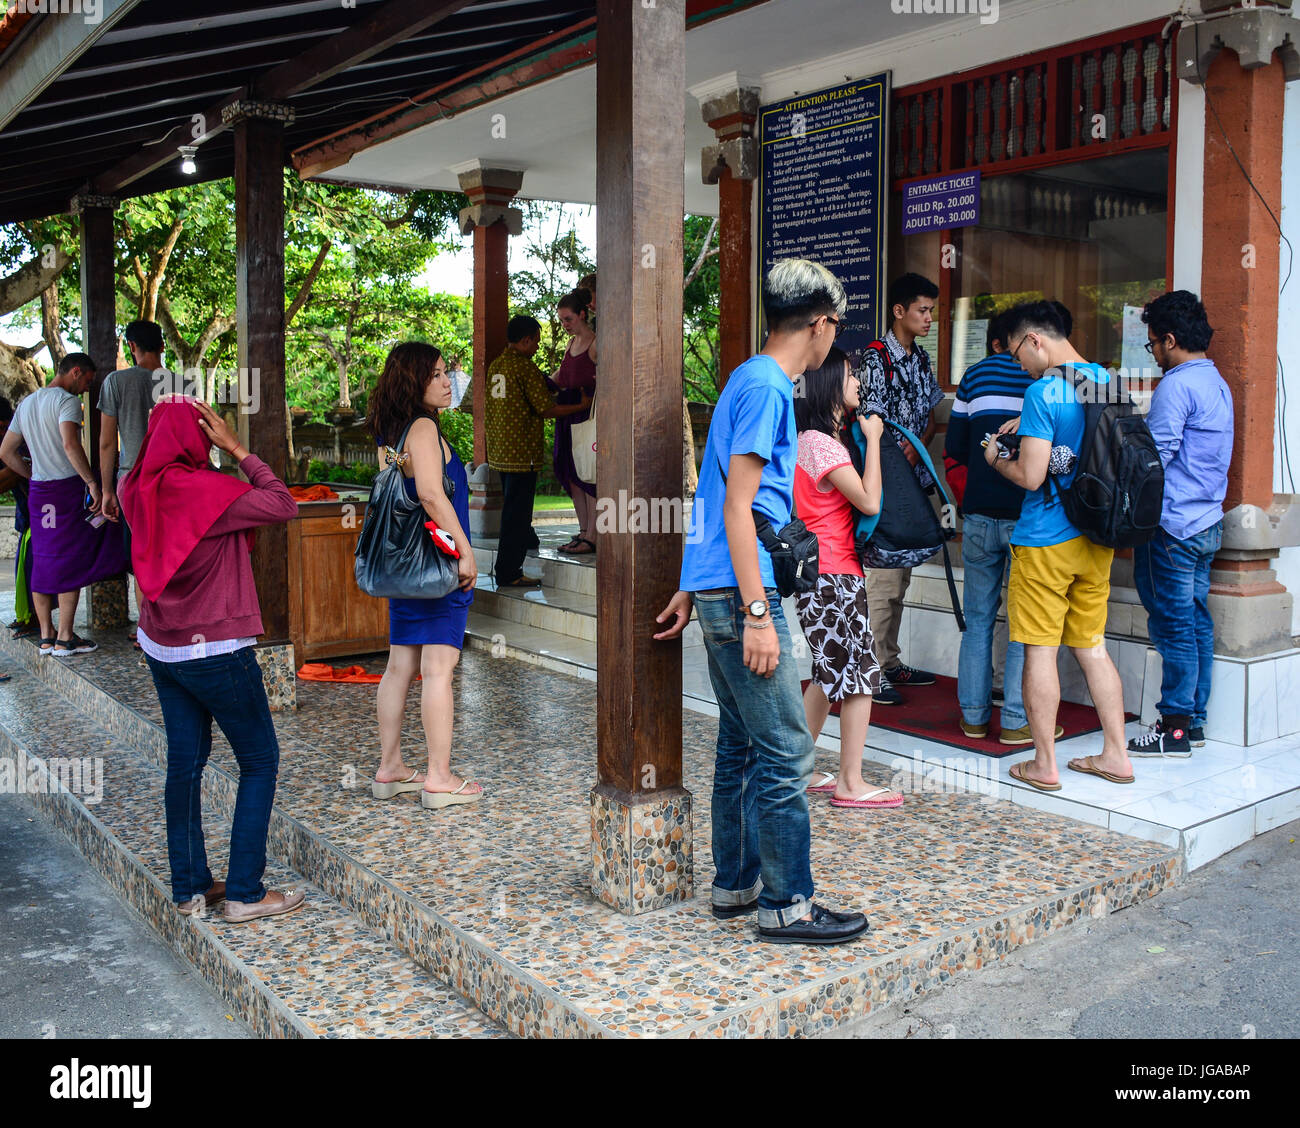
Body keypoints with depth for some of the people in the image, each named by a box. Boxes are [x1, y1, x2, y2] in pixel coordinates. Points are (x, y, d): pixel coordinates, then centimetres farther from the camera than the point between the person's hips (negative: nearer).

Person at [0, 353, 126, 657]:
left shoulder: (26, 404, 17)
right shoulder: (67, 401, -9)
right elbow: (70, 444, -26)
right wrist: (92, 482, -24)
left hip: (38, 492, 8)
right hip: (67, 488, -8)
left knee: (43, 561, 11)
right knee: (70, 561, -2)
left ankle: (46, 636, 16)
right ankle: (65, 638, -1)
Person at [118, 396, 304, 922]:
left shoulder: (139, 490, -1)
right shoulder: (206, 490, -21)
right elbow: (282, 506, -17)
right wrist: (239, 451, -12)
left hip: (160, 647, 8)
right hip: (214, 650, -7)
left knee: (186, 759, 14)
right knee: (260, 760, 5)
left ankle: (190, 885, 23)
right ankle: (244, 893, 6)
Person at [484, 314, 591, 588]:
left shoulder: (495, 365, 11)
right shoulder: (526, 368, -14)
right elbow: (546, 409, -14)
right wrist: (582, 405, -4)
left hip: (498, 450, 8)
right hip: (522, 450, -8)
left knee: (513, 506, 21)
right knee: (517, 511, -3)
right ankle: (508, 573, -1)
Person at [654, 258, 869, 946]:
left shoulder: (754, 381, 18)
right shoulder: (766, 387, -12)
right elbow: (738, 508, -19)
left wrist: (693, 592, 23)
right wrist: (757, 613, -21)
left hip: (719, 589, 10)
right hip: (740, 592, -10)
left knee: (741, 747, 15)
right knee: (785, 754, -4)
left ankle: (735, 885, 25)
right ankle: (786, 905, 6)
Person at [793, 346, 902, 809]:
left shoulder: (808, 439, 14)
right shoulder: (824, 444, -17)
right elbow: (869, 501, -19)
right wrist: (873, 439, -10)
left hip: (818, 574, 10)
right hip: (834, 574, -10)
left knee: (831, 674, 17)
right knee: (861, 675, -2)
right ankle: (850, 784, 5)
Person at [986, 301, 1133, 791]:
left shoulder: (1043, 393, -17)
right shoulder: (1106, 380, 8)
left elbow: (1031, 476, -20)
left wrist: (996, 458, -1)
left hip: (1045, 540, -7)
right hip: (1097, 538, 7)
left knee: (1040, 649, 2)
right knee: (1092, 646, 15)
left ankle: (1043, 765, 10)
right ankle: (1116, 756, 21)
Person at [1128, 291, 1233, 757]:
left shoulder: (1177, 386, -15)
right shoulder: (1217, 383, 16)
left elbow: (1153, 459, -17)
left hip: (1172, 524, -9)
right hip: (1207, 522, 9)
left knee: (1173, 624, -4)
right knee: (1197, 622, 12)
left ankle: (1174, 728, 1)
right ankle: (1194, 721, 19)